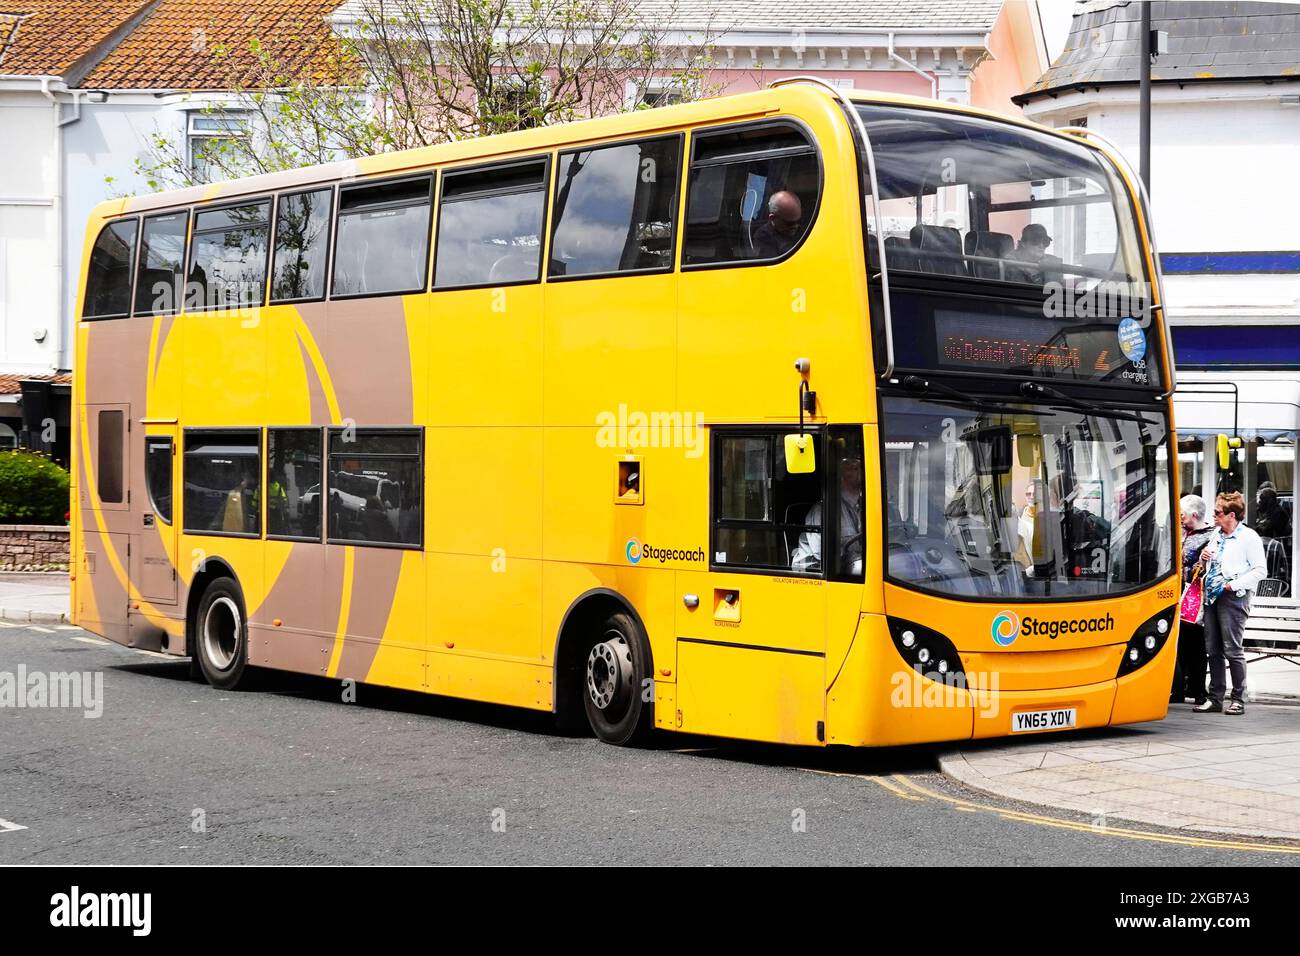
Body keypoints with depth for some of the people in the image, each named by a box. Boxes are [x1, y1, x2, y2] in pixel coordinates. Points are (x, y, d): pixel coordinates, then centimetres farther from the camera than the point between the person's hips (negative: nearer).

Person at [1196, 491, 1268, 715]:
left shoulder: (1249, 537, -6)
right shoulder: (1216, 534, 16)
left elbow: (1260, 570, -11)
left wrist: (1234, 584, -16)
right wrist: (1204, 558, 6)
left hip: (1233, 597, -7)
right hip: (1212, 596, 7)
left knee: (1232, 650, -7)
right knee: (1213, 650, 7)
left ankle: (1238, 700, 1)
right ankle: (1215, 698, 13)